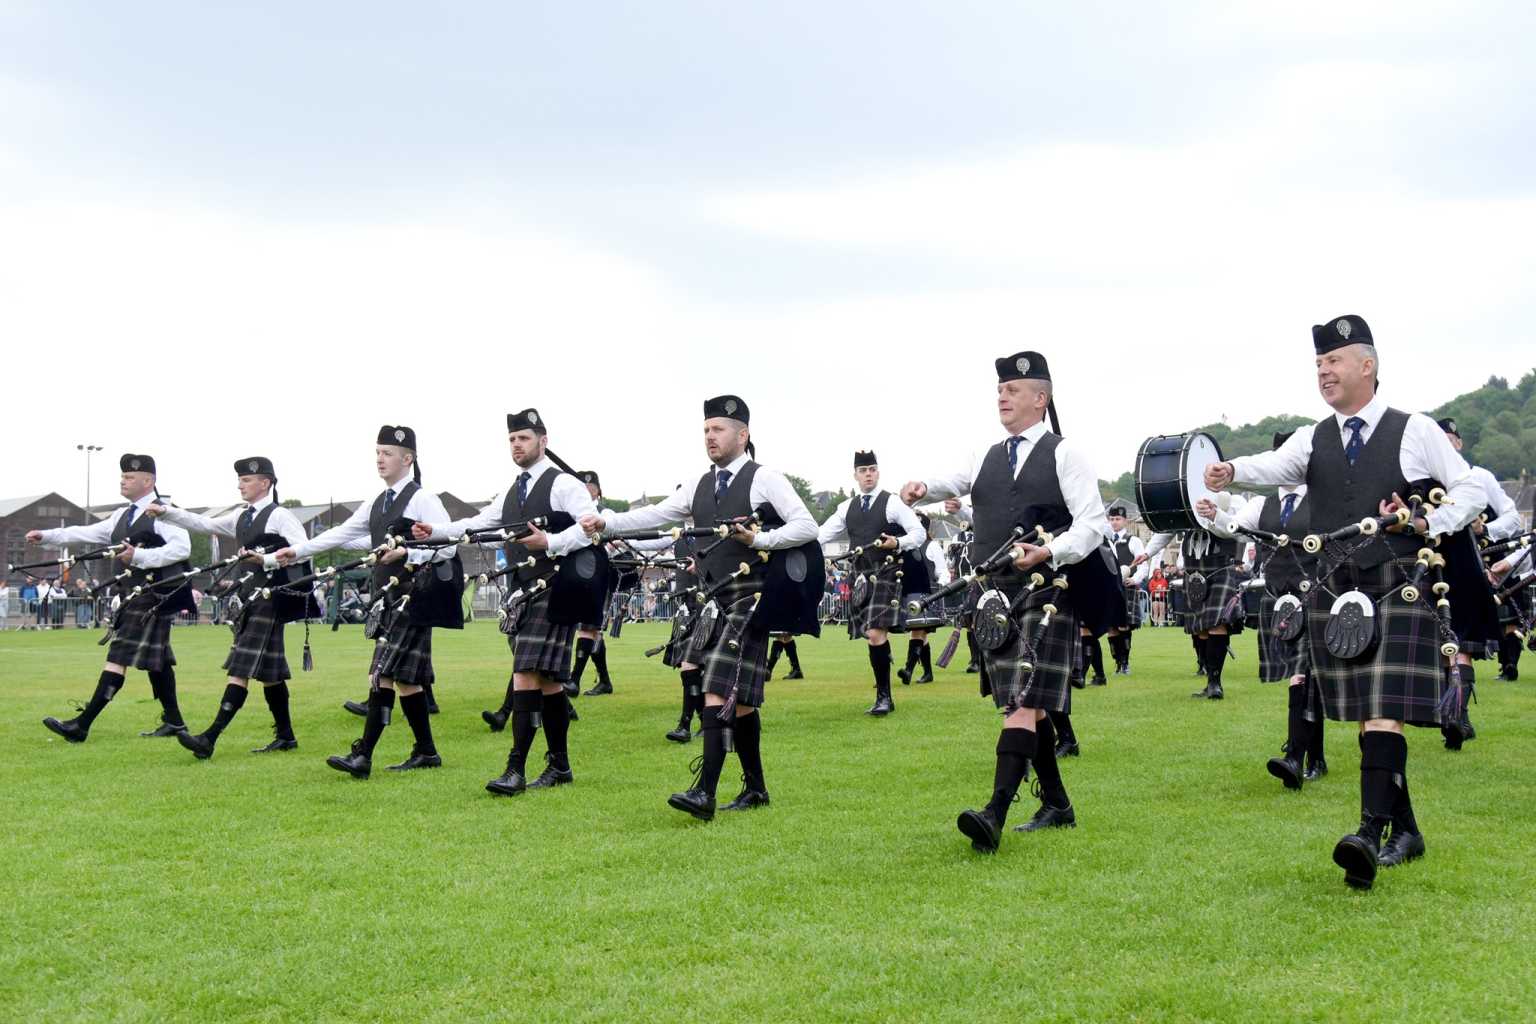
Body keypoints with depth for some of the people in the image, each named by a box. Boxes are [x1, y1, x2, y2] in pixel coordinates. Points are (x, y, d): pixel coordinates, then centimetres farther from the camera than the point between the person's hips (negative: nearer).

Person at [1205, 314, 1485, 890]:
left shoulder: (1414, 432, 3)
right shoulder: (1314, 440, 10)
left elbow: (1470, 490, 8)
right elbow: (1274, 467, -10)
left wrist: (1430, 524, -9)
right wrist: (1231, 471, -31)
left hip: (1399, 588, -4)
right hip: (1336, 592, 4)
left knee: (1385, 712, -16)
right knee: (1364, 718, 9)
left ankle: (1371, 832, -23)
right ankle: (1405, 832, 22)